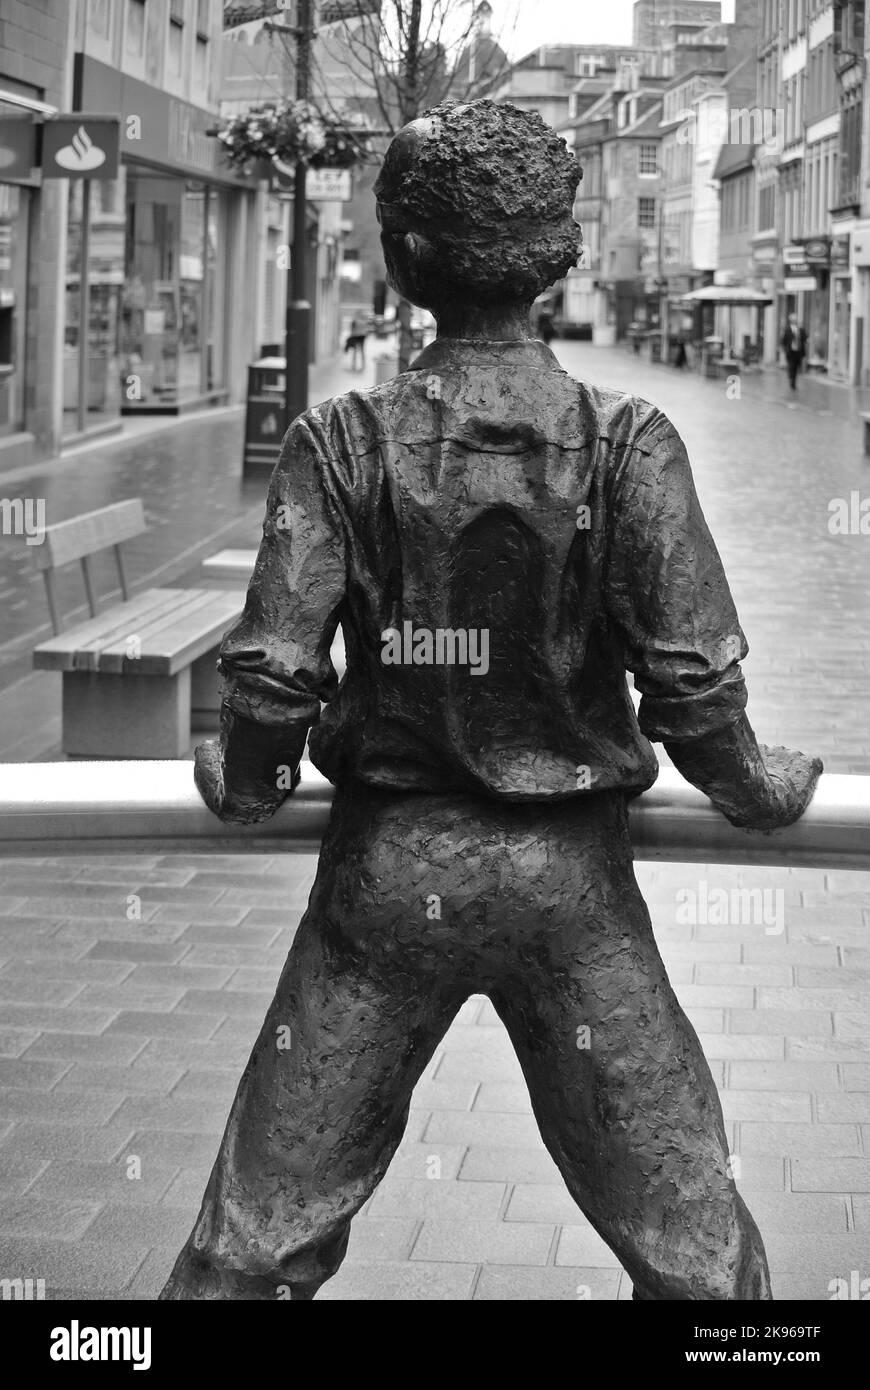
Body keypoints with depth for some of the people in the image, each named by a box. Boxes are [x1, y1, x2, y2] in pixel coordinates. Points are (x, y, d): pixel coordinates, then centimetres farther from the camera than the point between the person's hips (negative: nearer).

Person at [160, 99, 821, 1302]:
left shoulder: (344, 442, -7)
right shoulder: (624, 441, -9)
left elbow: (273, 670, -11)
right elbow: (692, 673, -13)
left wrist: (244, 784, 9)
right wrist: (758, 788, 6)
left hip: (388, 866, 1)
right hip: (569, 876, -1)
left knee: (258, 1242, 14)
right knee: (693, 1247, 12)